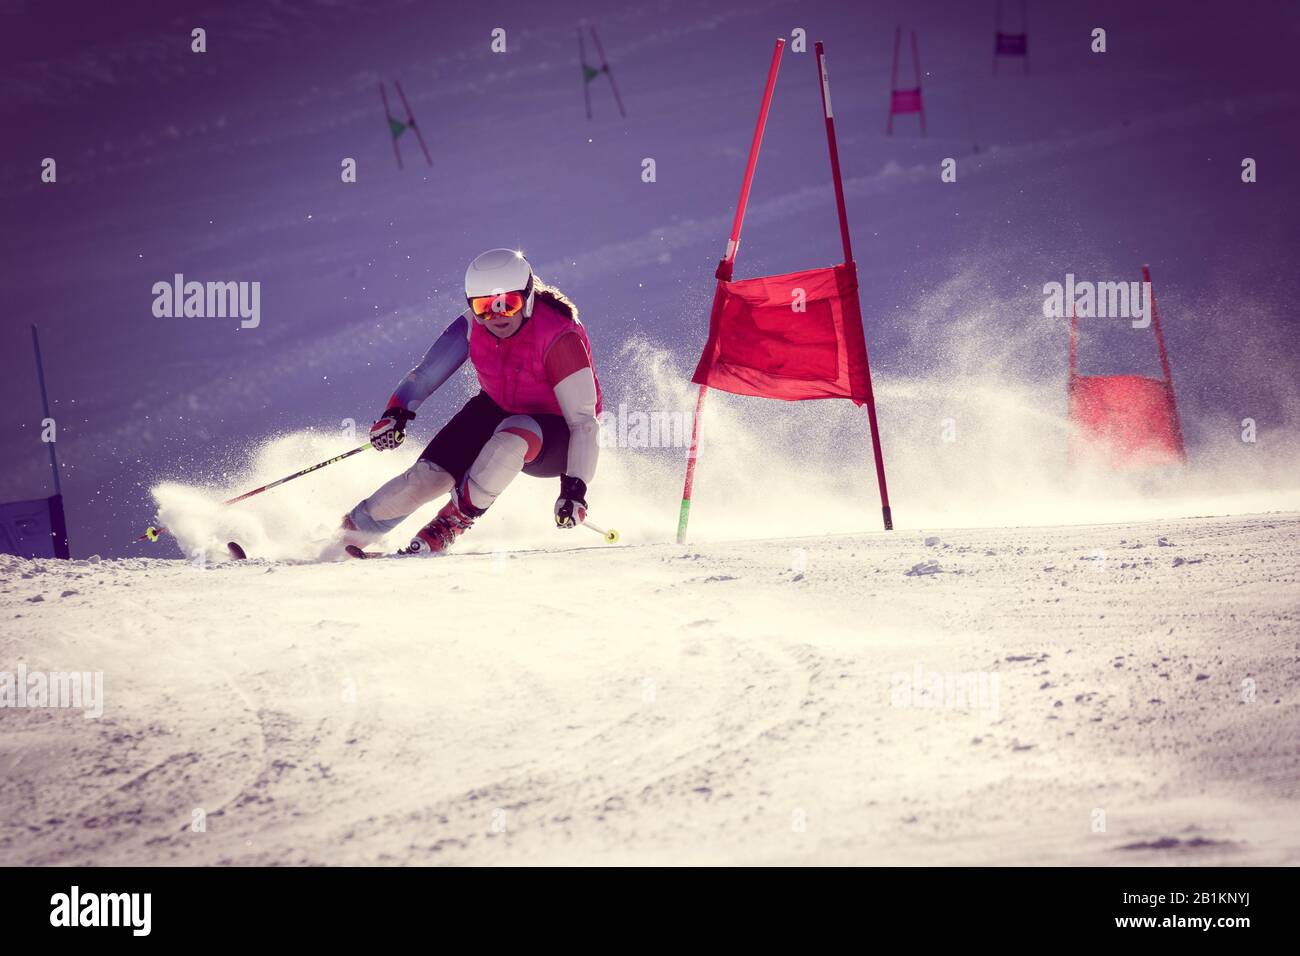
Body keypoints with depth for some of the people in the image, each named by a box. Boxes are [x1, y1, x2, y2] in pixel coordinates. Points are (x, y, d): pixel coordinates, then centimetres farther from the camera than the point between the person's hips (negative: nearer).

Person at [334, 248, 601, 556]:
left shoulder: (559, 337, -29)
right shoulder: (474, 326, -14)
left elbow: (584, 421, -28)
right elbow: (428, 372, -4)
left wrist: (575, 489, -36)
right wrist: (397, 411, -21)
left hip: (556, 440, -5)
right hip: (497, 411, 5)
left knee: (514, 436, -38)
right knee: (430, 474, -18)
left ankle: (453, 522, -22)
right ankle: (353, 530, 2)